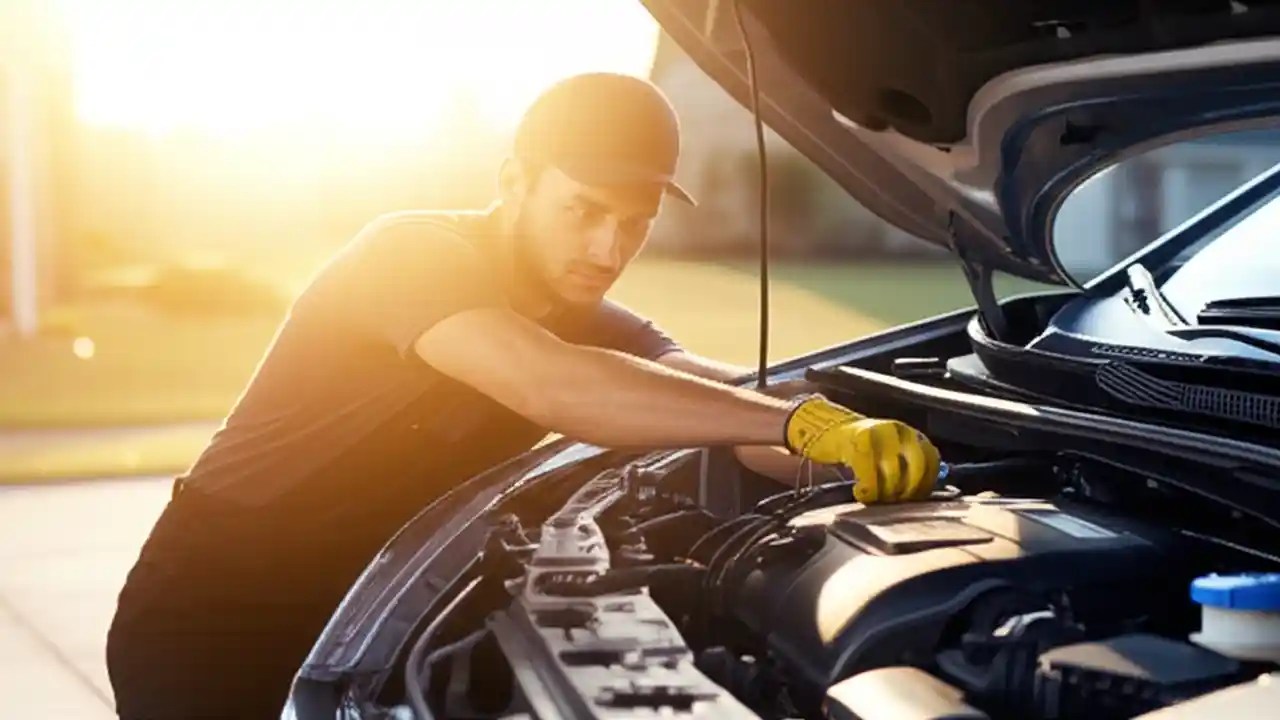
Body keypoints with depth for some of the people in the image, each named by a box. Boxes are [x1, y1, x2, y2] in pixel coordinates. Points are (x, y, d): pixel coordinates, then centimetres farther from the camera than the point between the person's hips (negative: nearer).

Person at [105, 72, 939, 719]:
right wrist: (799, 423, -46)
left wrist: (843, 432, -36)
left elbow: (731, 395, -14)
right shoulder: (414, 256, -25)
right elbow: (553, 390, -42)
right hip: (211, 622, -6)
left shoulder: (587, 322, -1)